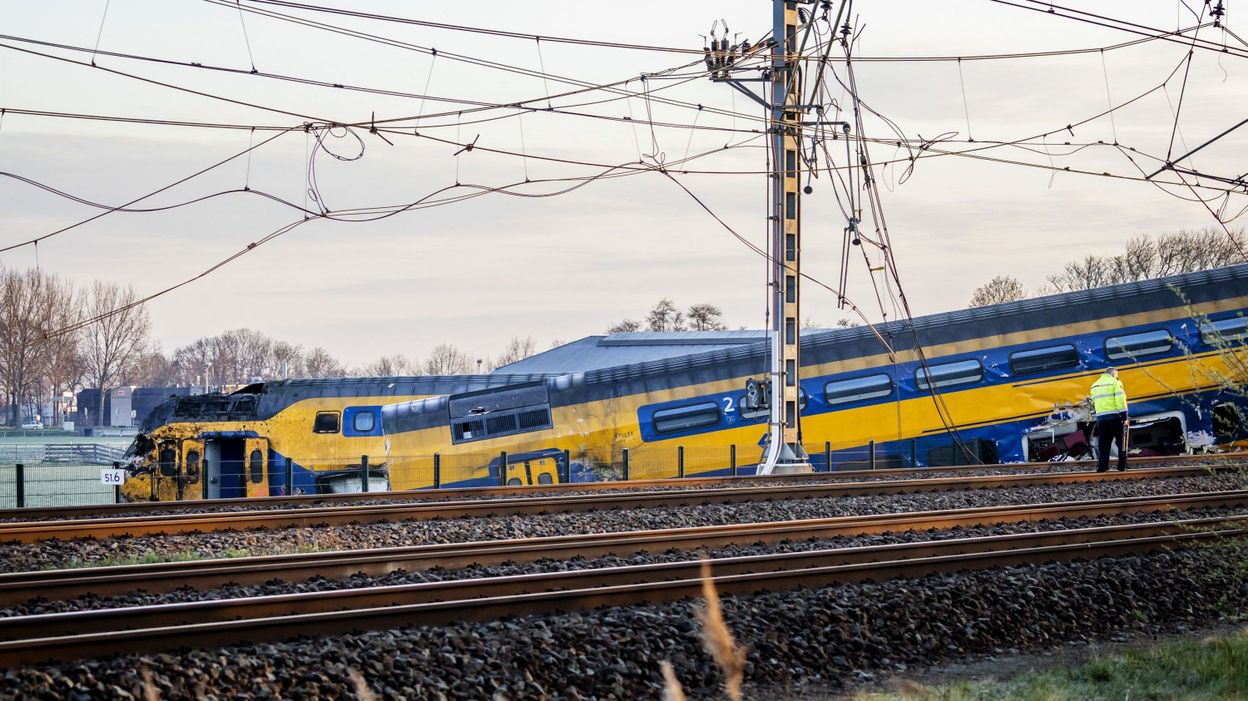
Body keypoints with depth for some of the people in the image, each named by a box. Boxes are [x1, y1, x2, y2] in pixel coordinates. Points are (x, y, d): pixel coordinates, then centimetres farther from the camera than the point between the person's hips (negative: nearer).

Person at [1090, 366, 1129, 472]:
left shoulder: (1095, 385, 18)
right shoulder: (1115, 383, -2)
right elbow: (1120, 401, -10)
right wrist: (1124, 417, -11)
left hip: (1101, 418, 5)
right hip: (1115, 418, -5)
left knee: (1103, 444, 6)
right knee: (1121, 443, 4)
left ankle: (1102, 466, -1)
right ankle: (1122, 466, 0)